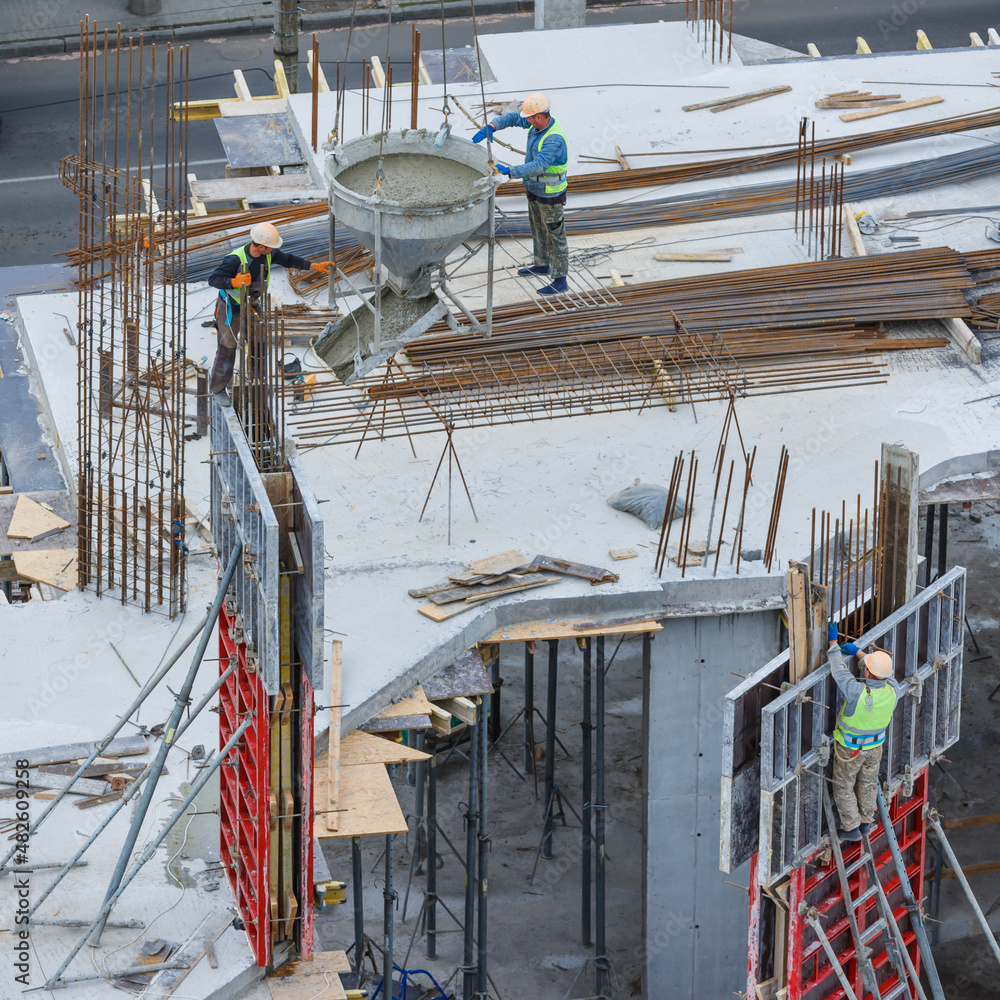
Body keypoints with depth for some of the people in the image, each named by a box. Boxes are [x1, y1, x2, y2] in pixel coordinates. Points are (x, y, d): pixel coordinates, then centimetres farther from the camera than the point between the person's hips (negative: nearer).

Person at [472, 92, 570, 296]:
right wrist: (491, 127, -15)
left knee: (555, 235, 3)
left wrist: (510, 172, -47)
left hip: (550, 195, -9)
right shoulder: (542, 121, -7)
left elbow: (539, 166, -43)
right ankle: (542, 265, 45)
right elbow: (513, 118, 2)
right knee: (538, 227, 26)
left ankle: (560, 280, 14)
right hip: (535, 188, 9)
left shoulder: (554, 139, -35)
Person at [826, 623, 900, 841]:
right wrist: (857, 651, 3)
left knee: (843, 786, 17)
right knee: (868, 783, 25)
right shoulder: (892, 691, -23)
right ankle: (866, 821, 42)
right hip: (875, 745, 5)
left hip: (849, 748, -5)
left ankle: (851, 827, 25)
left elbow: (839, 671, -26)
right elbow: (885, 672, -3)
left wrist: (833, 643, -14)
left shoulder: (856, 692, -39)